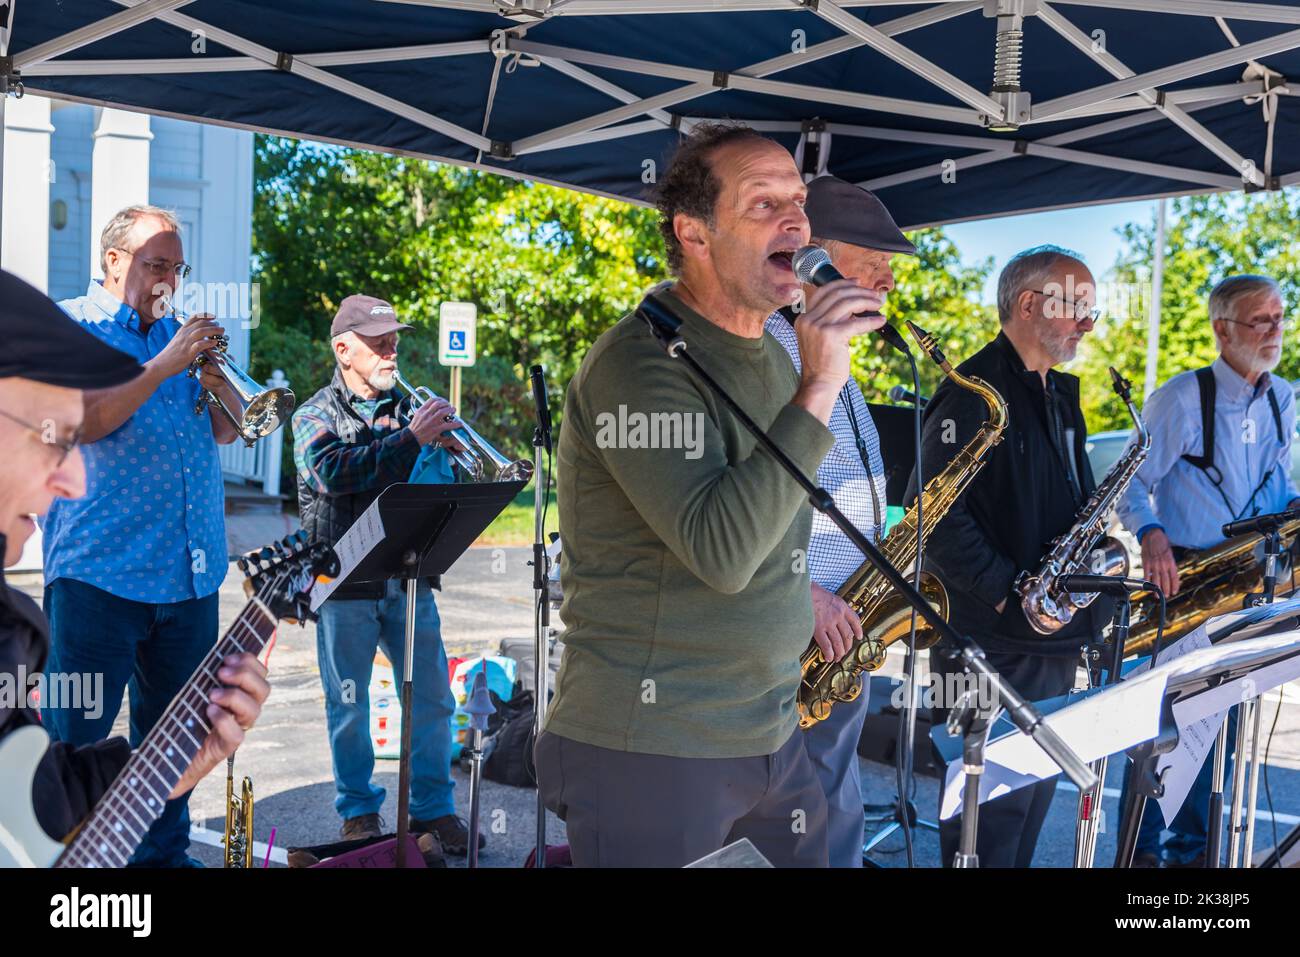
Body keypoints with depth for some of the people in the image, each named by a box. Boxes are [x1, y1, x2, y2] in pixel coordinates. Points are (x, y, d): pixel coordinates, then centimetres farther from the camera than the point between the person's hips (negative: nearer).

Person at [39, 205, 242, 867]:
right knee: (75, 736, -2)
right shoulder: (70, 326, 1)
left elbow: (226, 431, 17)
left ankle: (164, 851, 26)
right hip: (100, 571, -6)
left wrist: (216, 379, -2)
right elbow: (85, 420, -15)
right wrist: (165, 365, -14)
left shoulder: (181, 332, 18)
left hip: (189, 575, 6)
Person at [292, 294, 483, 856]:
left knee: (431, 698, 4)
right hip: (345, 581, -3)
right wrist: (411, 438, -24)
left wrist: (448, 448, -10)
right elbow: (334, 473, -20)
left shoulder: (407, 408, 13)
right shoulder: (316, 416, 0)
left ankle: (433, 808, 17)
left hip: (408, 576, 4)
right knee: (349, 705, 5)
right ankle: (359, 811, 20)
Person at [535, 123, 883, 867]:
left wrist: (801, 593, 8)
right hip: (648, 754, -8)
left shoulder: (771, 357, 10)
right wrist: (817, 391, -26)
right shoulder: (638, 363, -17)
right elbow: (722, 553, -27)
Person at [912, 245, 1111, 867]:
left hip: (1056, 639, 9)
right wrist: (1008, 590, -23)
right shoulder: (976, 390, -14)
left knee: (1035, 794, 17)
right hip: (995, 646, -9)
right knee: (995, 804, -1)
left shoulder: (1059, 395, 15)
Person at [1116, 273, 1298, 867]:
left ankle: (1191, 849, 25)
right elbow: (1132, 482, -10)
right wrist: (1150, 534, -27)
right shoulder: (1183, 398, -12)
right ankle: (1141, 850, 14)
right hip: (1181, 578, -6)